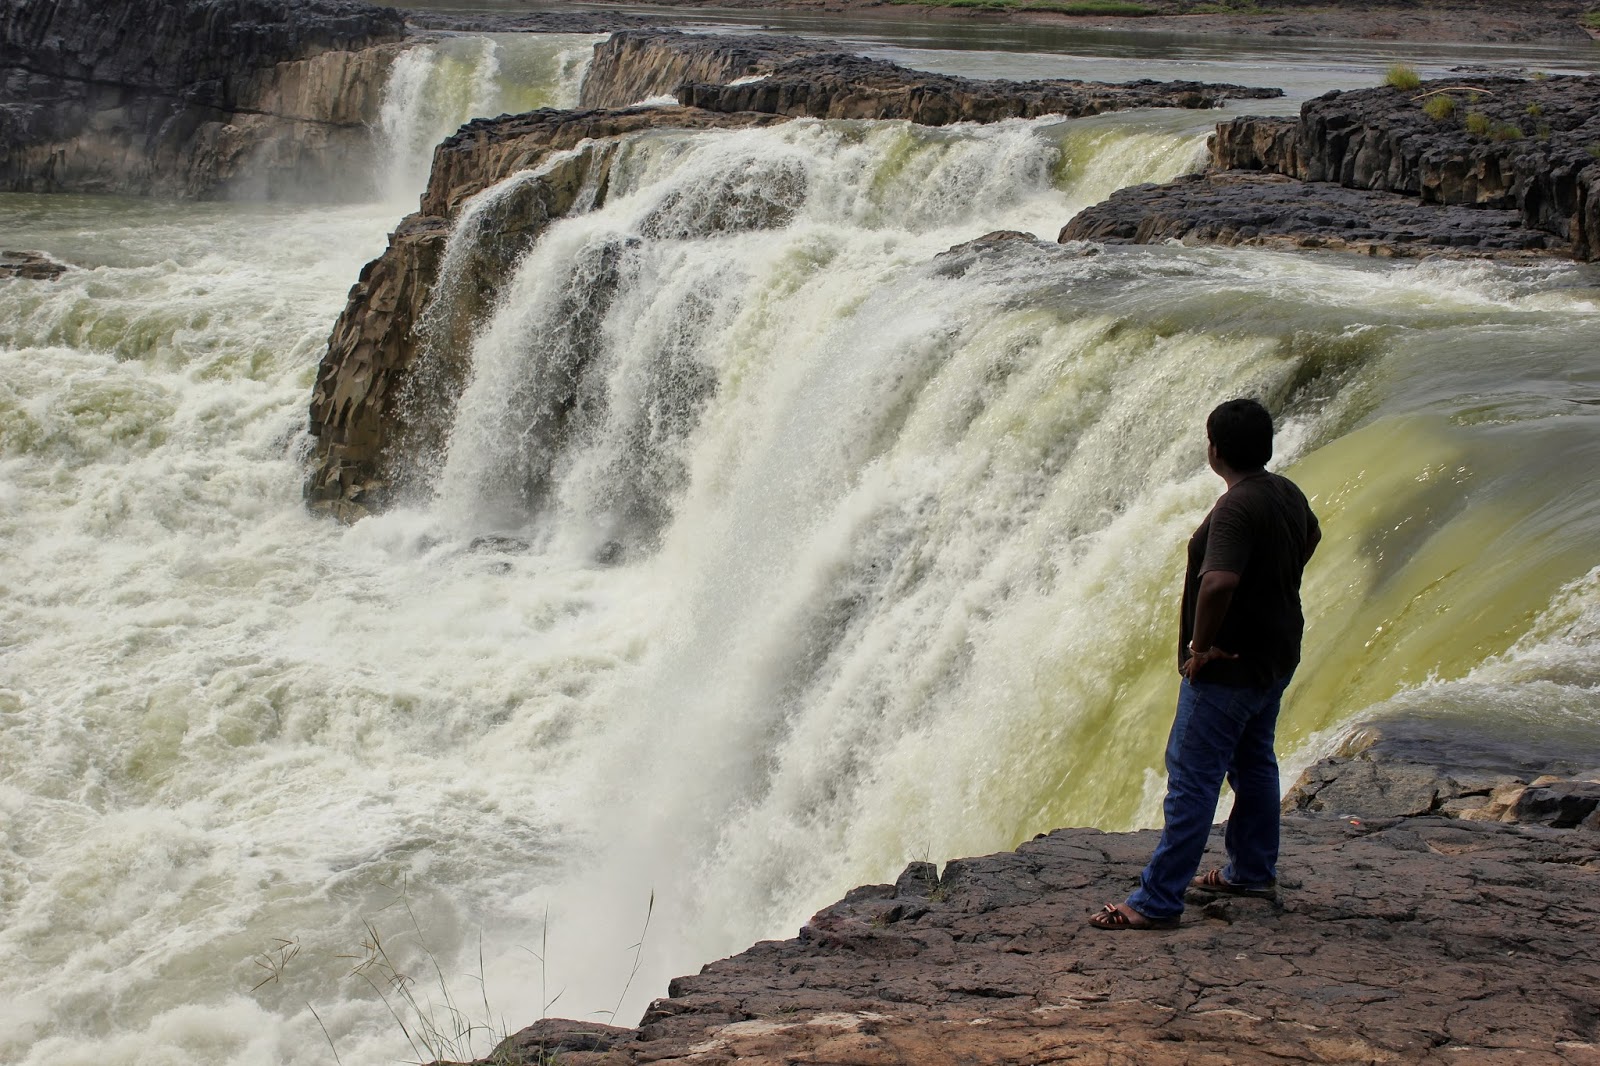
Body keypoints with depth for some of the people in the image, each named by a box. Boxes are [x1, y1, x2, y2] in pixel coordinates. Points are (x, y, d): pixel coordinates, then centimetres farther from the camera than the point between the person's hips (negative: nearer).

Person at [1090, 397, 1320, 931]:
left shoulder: (1237, 507, -25)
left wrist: (1200, 646, -26)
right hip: (1275, 656, 10)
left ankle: (1157, 901, -5)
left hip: (1228, 666, -10)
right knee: (1253, 762, 23)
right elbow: (1311, 535, 28)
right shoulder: (1288, 493, 4)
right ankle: (1253, 871, 37)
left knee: (1192, 778, -7)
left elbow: (1218, 583, -39)